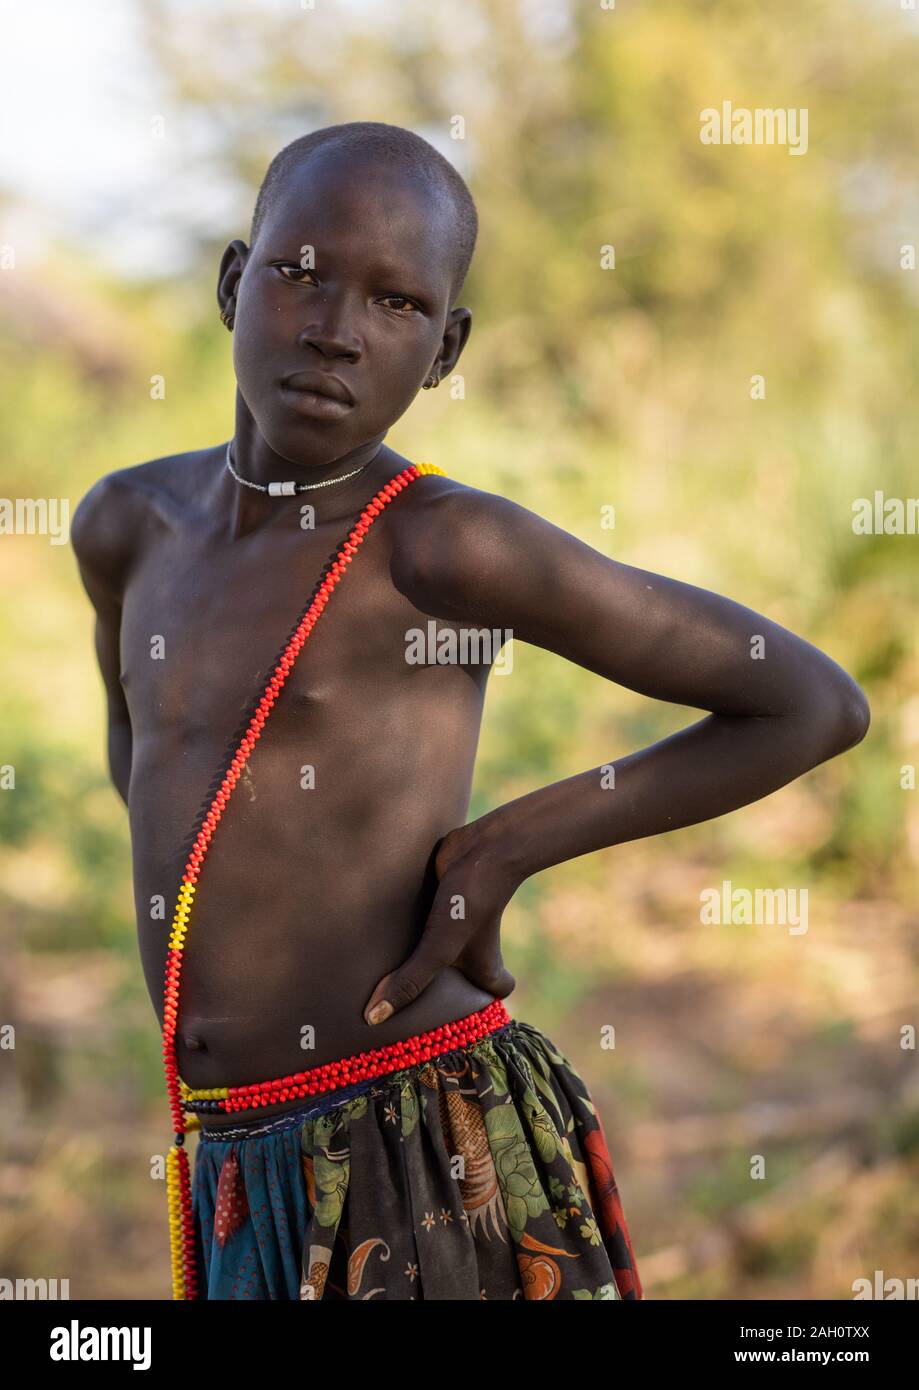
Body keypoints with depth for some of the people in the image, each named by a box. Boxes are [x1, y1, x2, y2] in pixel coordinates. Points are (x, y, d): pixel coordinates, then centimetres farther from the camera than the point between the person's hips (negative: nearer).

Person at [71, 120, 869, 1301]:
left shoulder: (444, 547, -11)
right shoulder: (130, 525, 7)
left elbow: (819, 704, -7)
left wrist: (505, 849, -10)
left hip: (429, 1156, -6)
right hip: (235, 1169, 6)